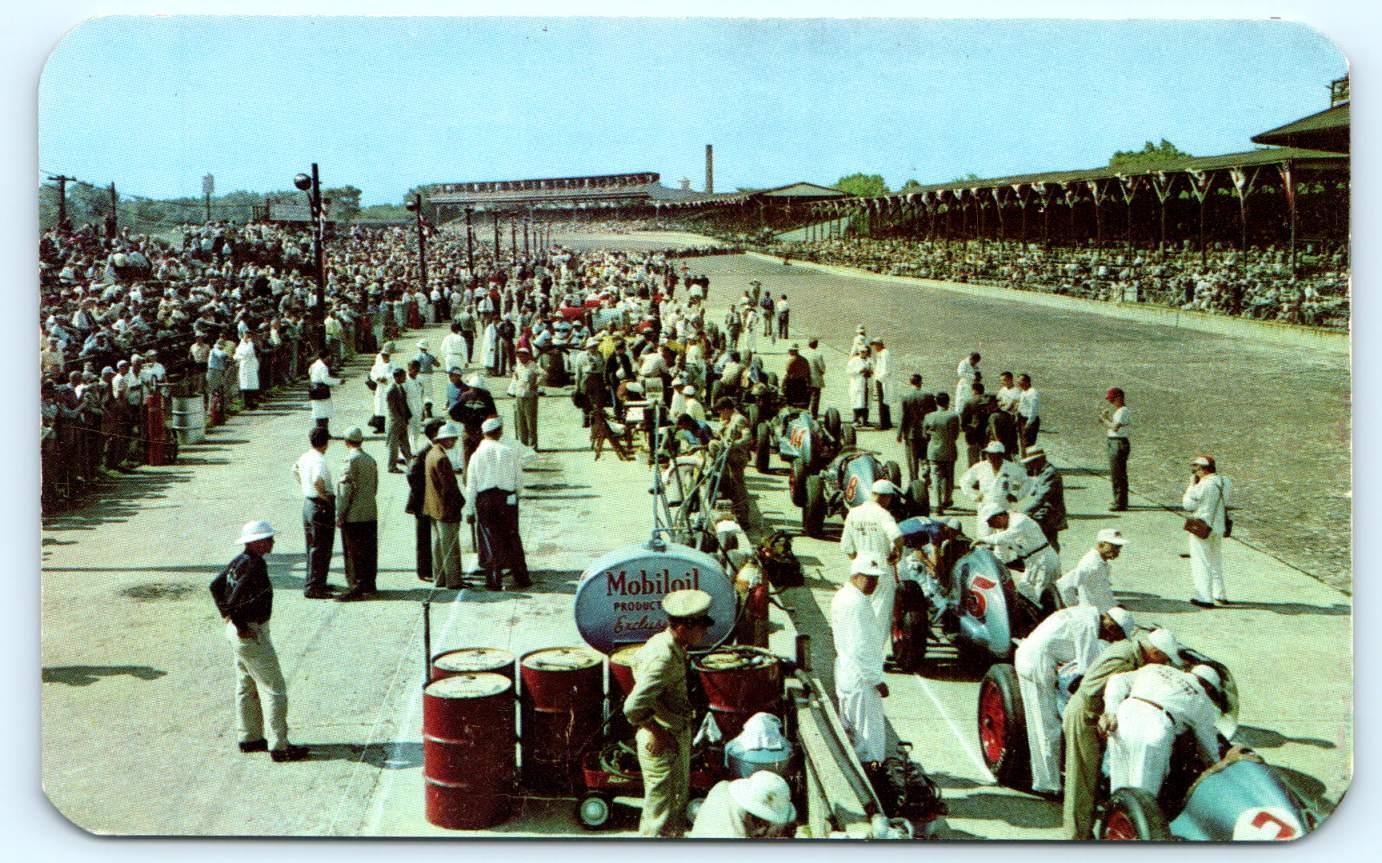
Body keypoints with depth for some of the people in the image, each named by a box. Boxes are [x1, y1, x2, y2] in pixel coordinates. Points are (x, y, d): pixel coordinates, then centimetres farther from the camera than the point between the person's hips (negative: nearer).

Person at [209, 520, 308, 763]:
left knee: (247, 687, 20)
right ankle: (279, 747, 0)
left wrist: (227, 615, 18)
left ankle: (250, 738, 30)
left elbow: (216, 585, 18)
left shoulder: (240, 561, 7)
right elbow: (235, 600, -31)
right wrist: (242, 627, -19)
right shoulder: (254, 566, -24)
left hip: (237, 629, 10)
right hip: (251, 634, -10)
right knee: (273, 689, -3)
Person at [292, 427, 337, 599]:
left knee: (312, 547, 18)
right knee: (321, 549, -3)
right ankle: (313, 587, -1)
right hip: (321, 507, -10)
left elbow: (295, 470, 28)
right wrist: (325, 497, -22)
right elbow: (317, 481, -37)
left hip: (308, 503, 10)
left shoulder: (305, 457, 7)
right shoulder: (320, 460, -21)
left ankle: (315, 582, 29)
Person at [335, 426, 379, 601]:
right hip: (371, 515, 7)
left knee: (353, 554, -2)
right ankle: (369, 585, 18)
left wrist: (339, 515, -11)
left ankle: (356, 588, -1)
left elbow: (346, 489, -15)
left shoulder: (350, 459, -13)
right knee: (369, 552, 11)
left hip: (353, 516, -7)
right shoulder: (371, 460, 11)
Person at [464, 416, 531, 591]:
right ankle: (521, 577, 16)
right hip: (507, 498, 1)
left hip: (485, 500, 0)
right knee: (512, 538, 11)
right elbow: (519, 480, 2)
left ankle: (494, 580, 5)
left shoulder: (477, 455, -3)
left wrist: (469, 510, 5)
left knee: (490, 541, 5)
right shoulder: (509, 452, -3)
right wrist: (516, 494, 22)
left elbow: (471, 486, -1)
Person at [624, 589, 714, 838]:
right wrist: (658, 733, -20)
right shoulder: (661, 658, -29)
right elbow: (633, 708, -36)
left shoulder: (675, 649, 1)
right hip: (661, 744, -10)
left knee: (679, 800, 25)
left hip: (678, 736, 10)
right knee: (660, 809, 4)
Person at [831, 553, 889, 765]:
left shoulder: (842, 596, 9)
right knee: (868, 733, -1)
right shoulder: (856, 603, -24)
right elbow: (860, 649, -26)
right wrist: (877, 680, -20)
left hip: (847, 674, 11)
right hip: (861, 679, -11)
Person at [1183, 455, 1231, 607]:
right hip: (1218, 527, 8)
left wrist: (1191, 485, -6)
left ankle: (1205, 598, 1)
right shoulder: (1224, 482, 1)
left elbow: (1188, 505, -14)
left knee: (1201, 564, 1)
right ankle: (1220, 595, 29)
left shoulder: (1203, 485, -21)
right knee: (1216, 562, 21)